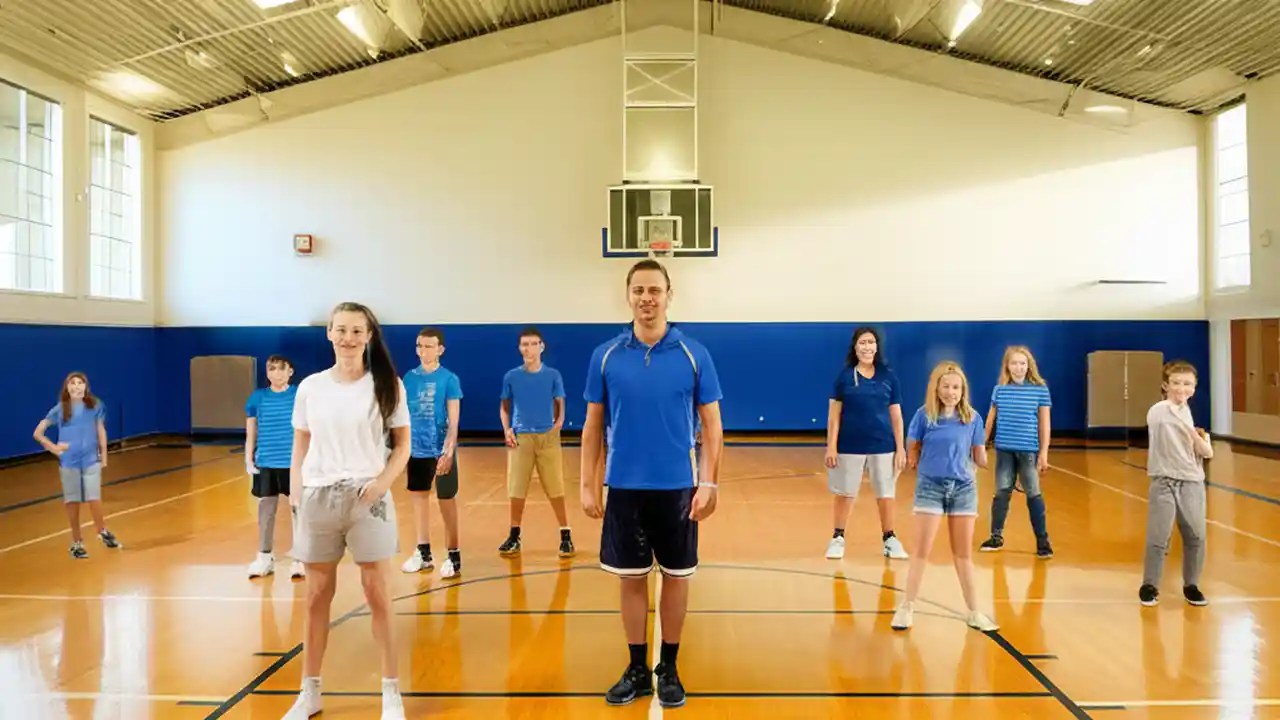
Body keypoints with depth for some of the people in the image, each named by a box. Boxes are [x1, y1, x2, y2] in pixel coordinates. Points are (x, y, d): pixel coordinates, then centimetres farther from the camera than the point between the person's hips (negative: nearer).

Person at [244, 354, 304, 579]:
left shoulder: (300, 396, -2)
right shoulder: (257, 398, 2)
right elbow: (251, 432, 8)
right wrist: (248, 459, 3)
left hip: (294, 462, -2)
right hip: (266, 463, 2)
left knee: (298, 509, 5)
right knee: (266, 509, 10)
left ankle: (299, 558, 16)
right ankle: (264, 557, 23)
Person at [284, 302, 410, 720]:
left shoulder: (387, 385, -1)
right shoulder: (310, 387, 5)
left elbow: (403, 444, 1)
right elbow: (300, 447, 9)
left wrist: (382, 481, -15)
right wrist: (295, 497, 2)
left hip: (367, 497, -2)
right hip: (318, 497, 2)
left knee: (377, 593, 3)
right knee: (317, 596, 10)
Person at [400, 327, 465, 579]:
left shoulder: (449, 379, -7)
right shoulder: (409, 378, 4)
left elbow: (453, 421, -9)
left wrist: (448, 451, -18)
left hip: (440, 451, -4)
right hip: (416, 451, 4)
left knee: (446, 502, 4)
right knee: (419, 498, 12)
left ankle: (453, 556, 15)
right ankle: (423, 553, 26)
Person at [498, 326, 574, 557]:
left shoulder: (553, 376, 2)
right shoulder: (511, 377, 4)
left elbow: (560, 406, 7)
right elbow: (504, 407, 12)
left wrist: (557, 424, -9)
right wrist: (507, 429, -3)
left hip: (547, 437, -1)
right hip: (520, 437, 1)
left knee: (556, 489, 0)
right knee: (516, 490, 6)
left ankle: (566, 535, 10)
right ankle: (514, 536, 20)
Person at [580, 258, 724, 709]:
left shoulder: (693, 354, -4)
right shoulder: (606, 356, 0)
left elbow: (711, 423, -1)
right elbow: (593, 425, 5)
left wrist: (710, 483, -9)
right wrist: (588, 485, 1)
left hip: (677, 487, -1)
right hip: (624, 487, 1)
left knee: (676, 578, 10)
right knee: (631, 579, 11)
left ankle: (669, 669, 26)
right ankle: (637, 669, 26)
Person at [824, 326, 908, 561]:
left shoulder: (888, 376, 1)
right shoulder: (844, 375, -3)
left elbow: (896, 415, 5)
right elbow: (834, 414, -2)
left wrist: (900, 448, 2)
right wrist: (831, 446, -6)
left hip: (882, 446, 1)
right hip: (849, 446, -1)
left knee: (886, 494, 9)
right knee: (844, 493, 10)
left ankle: (890, 540, 24)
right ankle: (838, 538, 23)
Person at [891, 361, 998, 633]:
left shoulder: (973, 418, -3)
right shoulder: (924, 415, -7)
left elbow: (980, 458, 2)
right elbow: (912, 450, 0)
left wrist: (972, 462, -12)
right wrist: (925, 467, -6)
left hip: (963, 488, 2)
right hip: (930, 486, -2)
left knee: (963, 553, 12)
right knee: (922, 550, 1)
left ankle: (973, 612, 23)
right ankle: (907, 607, 11)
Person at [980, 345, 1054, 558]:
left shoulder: (1040, 390, -3)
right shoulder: (999, 389, 2)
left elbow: (1044, 424, -1)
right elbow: (991, 420, 10)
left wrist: (1044, 452, -3)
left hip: (1029, 450, -2)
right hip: (1004, 450, 2)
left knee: (1033, 494, 3)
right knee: (1002, 493, 9)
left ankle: (1042, 540, 13)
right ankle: (996, 536, 19)